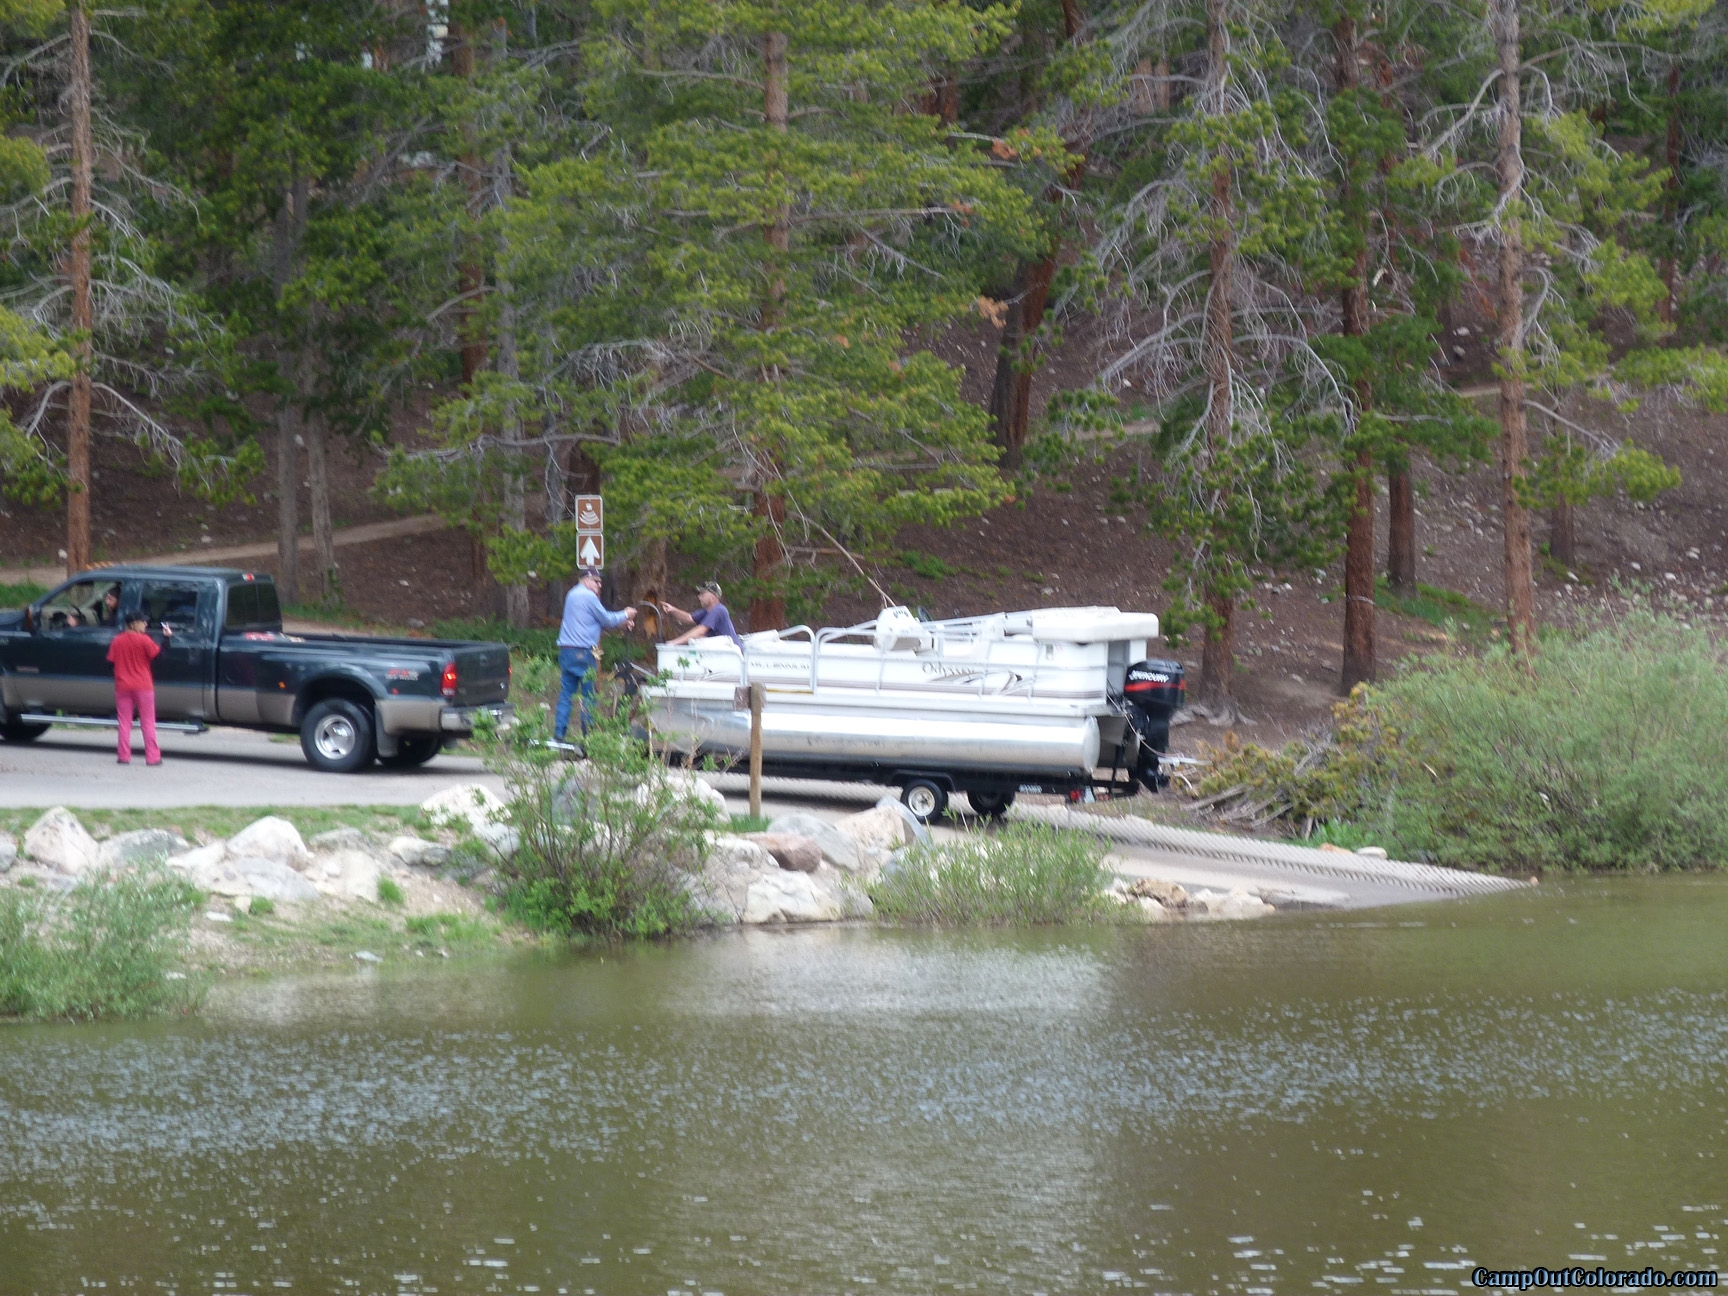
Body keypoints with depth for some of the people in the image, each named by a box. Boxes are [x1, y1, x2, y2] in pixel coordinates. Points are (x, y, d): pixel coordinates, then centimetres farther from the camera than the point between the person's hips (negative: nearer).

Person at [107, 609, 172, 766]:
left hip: (122, 687, 3)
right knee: (148, 723, 4)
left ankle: (124, 757, 6)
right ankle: (152, 757, 2)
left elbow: (111, 662, 2)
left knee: (124, 723, 9)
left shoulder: (117, 641, 0)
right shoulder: (144, 640, -12)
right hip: (143, 687, -3)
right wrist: (167, 637, -4)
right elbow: (158, 656, -9)